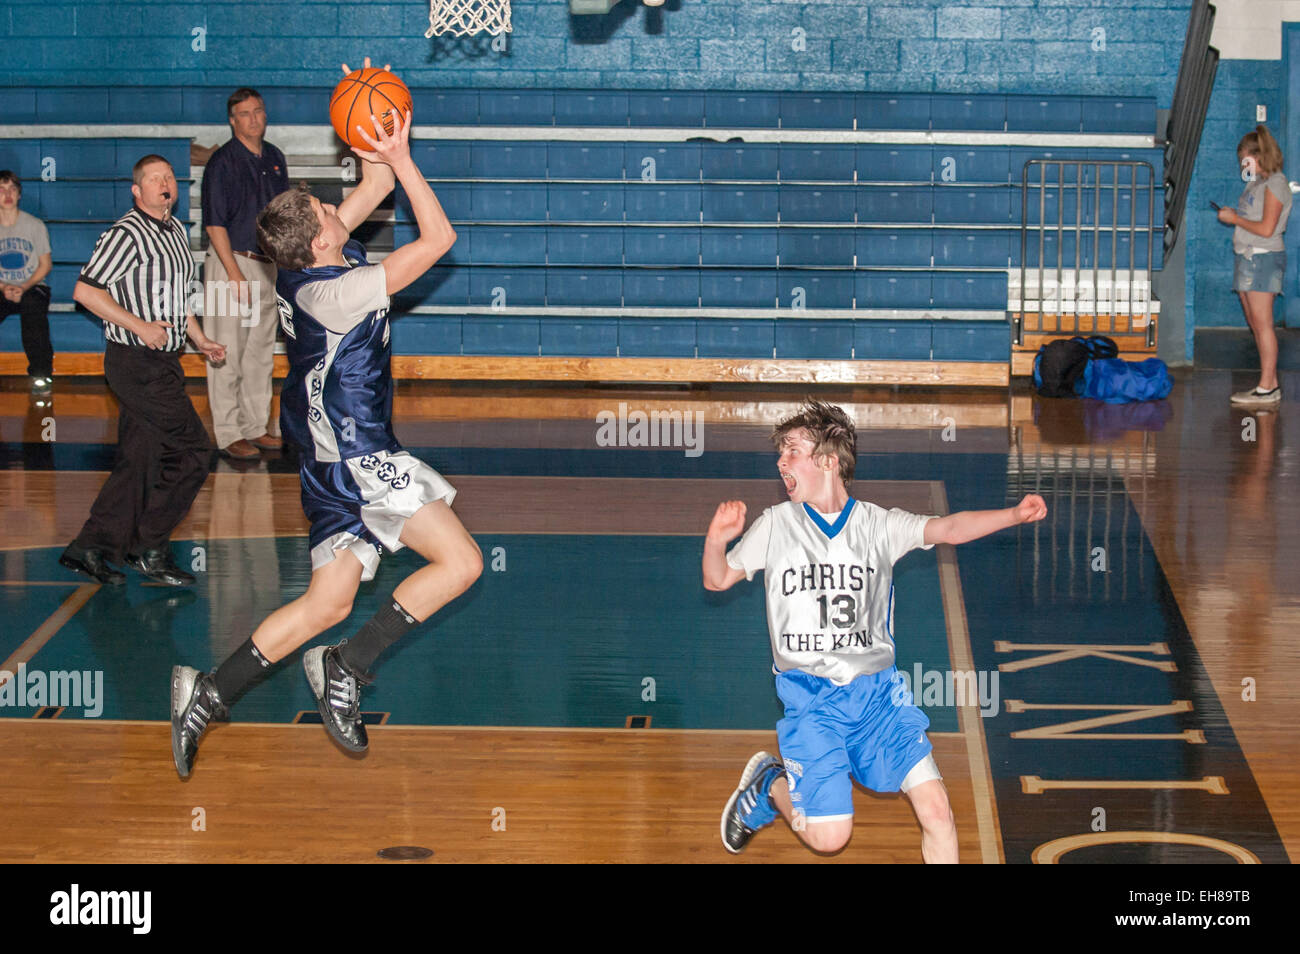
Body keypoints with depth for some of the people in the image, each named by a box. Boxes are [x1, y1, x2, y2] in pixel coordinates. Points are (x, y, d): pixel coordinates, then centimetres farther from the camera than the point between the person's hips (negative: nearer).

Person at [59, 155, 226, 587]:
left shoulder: (177, 230, 15)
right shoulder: (127, 234, -13)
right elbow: (85, 291, -17)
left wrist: (200, 339, 23)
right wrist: (140, 326, -21)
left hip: (163, 362, 9)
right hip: (137, 363, -9)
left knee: (139, 460, 10)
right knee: (193, 451, -8)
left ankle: (89, 548, 16)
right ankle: (150, 549, 2)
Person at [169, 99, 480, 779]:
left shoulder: (302, 266, 6)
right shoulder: (336, 291, -20)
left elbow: (373, 188, 19)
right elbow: (437, 238, -19)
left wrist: (379, 155, 2)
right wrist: (399, 157, -14)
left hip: (331, 456, 10)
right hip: (356, 455, -10)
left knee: (328, 602, 12)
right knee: (460, 562, -9)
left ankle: (209, 696, 8)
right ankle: (348, 668, -10)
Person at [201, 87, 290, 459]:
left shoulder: (275, 159, 10)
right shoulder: (222, 162, -11)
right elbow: (215, 223, -13)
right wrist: (235, 275, -18)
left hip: (268, 265, 7)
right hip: (231, 262, -7)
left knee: (261, 352, 12)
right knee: (228, 355, -4)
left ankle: (256, 427, 20)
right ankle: (229, 434, 0)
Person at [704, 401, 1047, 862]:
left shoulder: (877, 524, 3)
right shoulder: (775, 525, 4)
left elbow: (949, 528, -10)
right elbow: (718, 580, 10)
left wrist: (1015, 514, -27)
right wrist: (716, 540, -13)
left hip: (877, 692, 1)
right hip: (810, 698, -1)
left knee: (936, 810, -13)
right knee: (828, 836, -9)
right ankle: (770, 784, 22)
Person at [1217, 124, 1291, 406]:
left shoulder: (1274, 185, -12)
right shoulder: (1256, 183, 17)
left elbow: (1266, 228, -19)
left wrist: (1235, 219, -11)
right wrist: (1233, 215, 6)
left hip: (1264, 258, -10)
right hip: (1247, 256, 10)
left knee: (1262, 323, -9)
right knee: (1254, 323, 10)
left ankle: (1267, 389, -7)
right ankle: (1270, 383, 14)